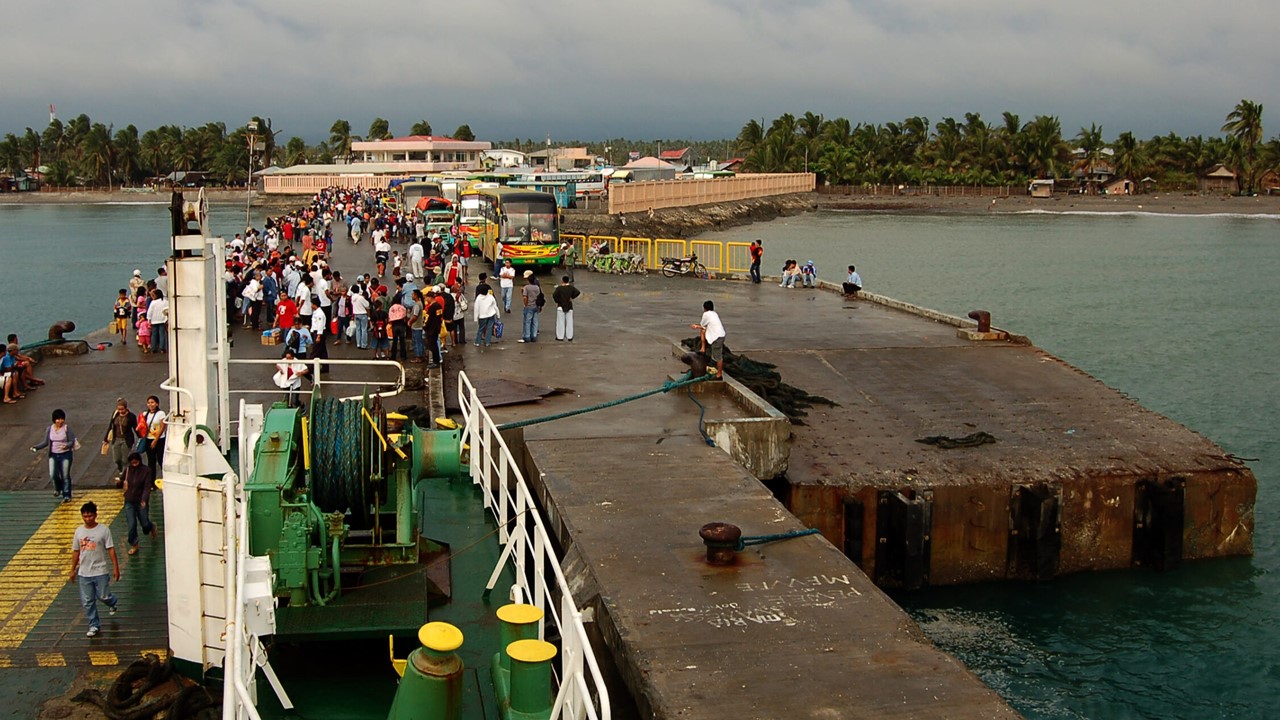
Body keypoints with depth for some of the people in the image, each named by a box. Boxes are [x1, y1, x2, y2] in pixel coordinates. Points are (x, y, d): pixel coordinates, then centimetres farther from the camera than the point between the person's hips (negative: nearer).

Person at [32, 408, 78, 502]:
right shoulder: (49, 429, 2)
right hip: (53, 455, 3)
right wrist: (36, 447, -5)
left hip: (65, 455, -3)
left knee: (65, 476, -1)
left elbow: (72, 441, -9)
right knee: (53, 475, -8)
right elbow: (45, 442, 8)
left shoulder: (66, 428, -8)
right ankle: (58, 488, 24)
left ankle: (66, 496, 10)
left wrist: (66, 446, -29)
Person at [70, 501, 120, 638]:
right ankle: (94, 626, 17)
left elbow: (111, 549, -7)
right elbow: (76, 552, 11)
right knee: (87, 601, 5)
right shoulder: (79, 531, 3)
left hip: (100, 571, -3)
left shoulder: (104, 530, -8)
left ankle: (112, 602, 36)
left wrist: (116, 568, -10)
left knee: (104, 596, 0)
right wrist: (73, 570, 12)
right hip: (84, 573, 3)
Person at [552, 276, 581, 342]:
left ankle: (560, 337, 4)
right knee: (569, 322, 8)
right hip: (569, 306, 3)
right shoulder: (571, 288, -1)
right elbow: (578, 292, -12)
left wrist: (557, 301, -7)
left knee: (561, 322, 3)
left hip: (561, 306, -2)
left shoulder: (559, 288, -10)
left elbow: (554, 295, -21)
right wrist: (572, 297, -4)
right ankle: (569, 337, 9)